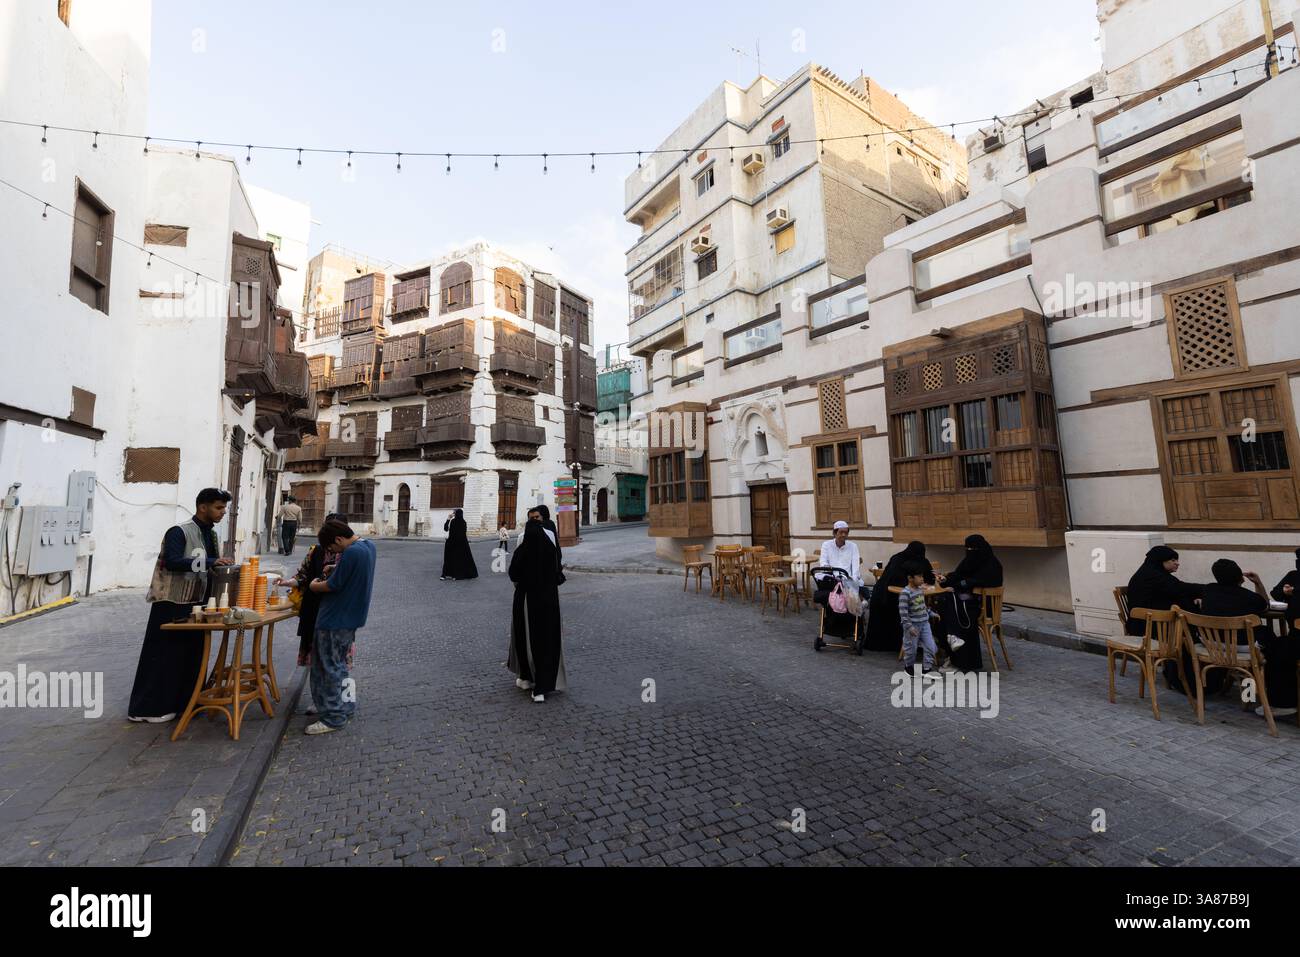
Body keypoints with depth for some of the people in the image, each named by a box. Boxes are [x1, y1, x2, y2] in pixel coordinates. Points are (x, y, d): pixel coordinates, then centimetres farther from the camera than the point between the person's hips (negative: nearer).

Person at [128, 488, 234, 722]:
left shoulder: (212, 534, 11)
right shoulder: (179, 532, -14)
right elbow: (172, 562, -28)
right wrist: (210, 561, -34)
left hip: (197, 605, 8)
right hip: (172, 605, -7)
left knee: (192, 655, 12)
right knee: (163, 655, 1)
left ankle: (183, 702, 23)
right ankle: (149, 708, 13)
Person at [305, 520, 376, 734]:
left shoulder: (351, 553, -25)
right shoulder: (368, 545, 5)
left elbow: (332, 585, -18)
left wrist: (315, 586, 0)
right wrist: (335, 570, 6)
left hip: (334, 621, -9)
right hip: (352, 617, 9)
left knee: (329, 668, 4)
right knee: (339, 664, 23)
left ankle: (334, 717, 13)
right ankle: (346, 703, 33)